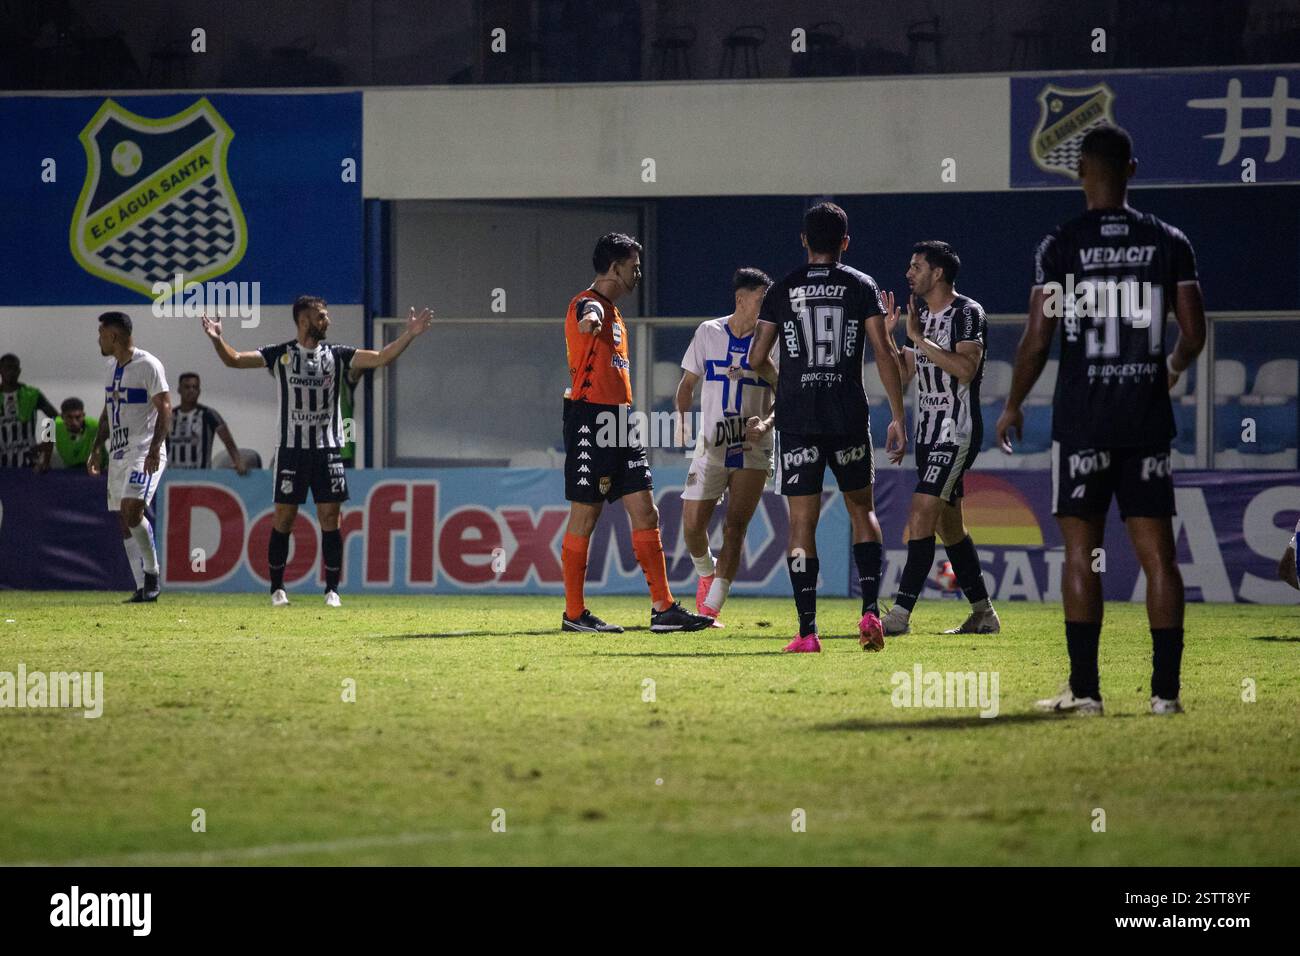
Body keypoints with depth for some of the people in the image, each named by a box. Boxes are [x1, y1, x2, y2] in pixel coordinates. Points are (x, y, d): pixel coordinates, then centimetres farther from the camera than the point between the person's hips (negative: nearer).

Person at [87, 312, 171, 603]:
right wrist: (96, 448, 19)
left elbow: (165, 409, -15)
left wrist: (154, 449, -24)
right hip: (118, 453, 9)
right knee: (124, 521, 5)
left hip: (144, 453, -9)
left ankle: (152, 573, -9)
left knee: (131, 510, -24)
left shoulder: (148, 365, -10)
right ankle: (143, 588, 7)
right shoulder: (110, 366, 15)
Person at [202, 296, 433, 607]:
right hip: (292, 450, -1)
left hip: (328, 450, 1)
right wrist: (216, 339, -23)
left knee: (330, 519, -2)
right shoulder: (280, 355, 2)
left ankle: (332, 590, 2)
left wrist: (410, 335, -12)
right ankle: (277, 588, 10)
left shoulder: (336, 356, 6)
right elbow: (234, 360, -5)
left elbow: (380, 358, -1)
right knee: (283, 519, 1)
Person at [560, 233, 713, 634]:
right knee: (585, 517, -2)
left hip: (619, 422, 9)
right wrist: (591, 318, -61)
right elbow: (588, 318, -37)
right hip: (591, 422, -9)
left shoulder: (613, 312, 20)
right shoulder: (588, 304, -10)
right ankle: (574, 613, 5)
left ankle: (664, 608, 3)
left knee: (645, 513, 3)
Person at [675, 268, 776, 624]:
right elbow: (687, 383, 13)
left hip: (753, 448, -1)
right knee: (692, 524, -5)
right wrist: (683, 421, -2)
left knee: (735, 528, -7)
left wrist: (766, 423, -21)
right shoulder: (708, 333, 4)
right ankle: (706, 574, 27)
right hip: (710, 446, 1)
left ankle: (710, 608, -4)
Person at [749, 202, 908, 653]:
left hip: (797, 419, 0)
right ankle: (870, 610, 2)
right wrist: (898, 418, 1)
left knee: (802, 520, 0)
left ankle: (807, 630, -7)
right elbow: (884, 353, -3)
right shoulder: (862, 286, 3)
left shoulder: (783, 290, 5)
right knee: (862, 510, 17)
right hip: (848, 419, 0)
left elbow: (757, 358, 6)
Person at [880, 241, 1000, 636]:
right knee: (949, 526, 12)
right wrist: (887, 335, 5)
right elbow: (903, 375, 18)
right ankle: (983, 614, 19)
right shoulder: (921, 314, 15)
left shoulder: (968, 313, -11)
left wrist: (920, 338, -23)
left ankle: (900, 614, -19)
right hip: (928, 434, 9)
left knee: (920, 519, -16)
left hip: (957, 433, -9)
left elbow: (965, 368, -24)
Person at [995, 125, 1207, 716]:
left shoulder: (1060, 246, -5)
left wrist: (1013, 406, 9)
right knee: (1157, 552, 3)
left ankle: (1084, 688, -1)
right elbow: (1194, 334, 3)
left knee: (1081, 551, 2)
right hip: (1148, 417, 2)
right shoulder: (1169, 243, 3)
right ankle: (1166, 689, 0)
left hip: (1081, 417, -2)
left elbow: (1037, 339, -6)